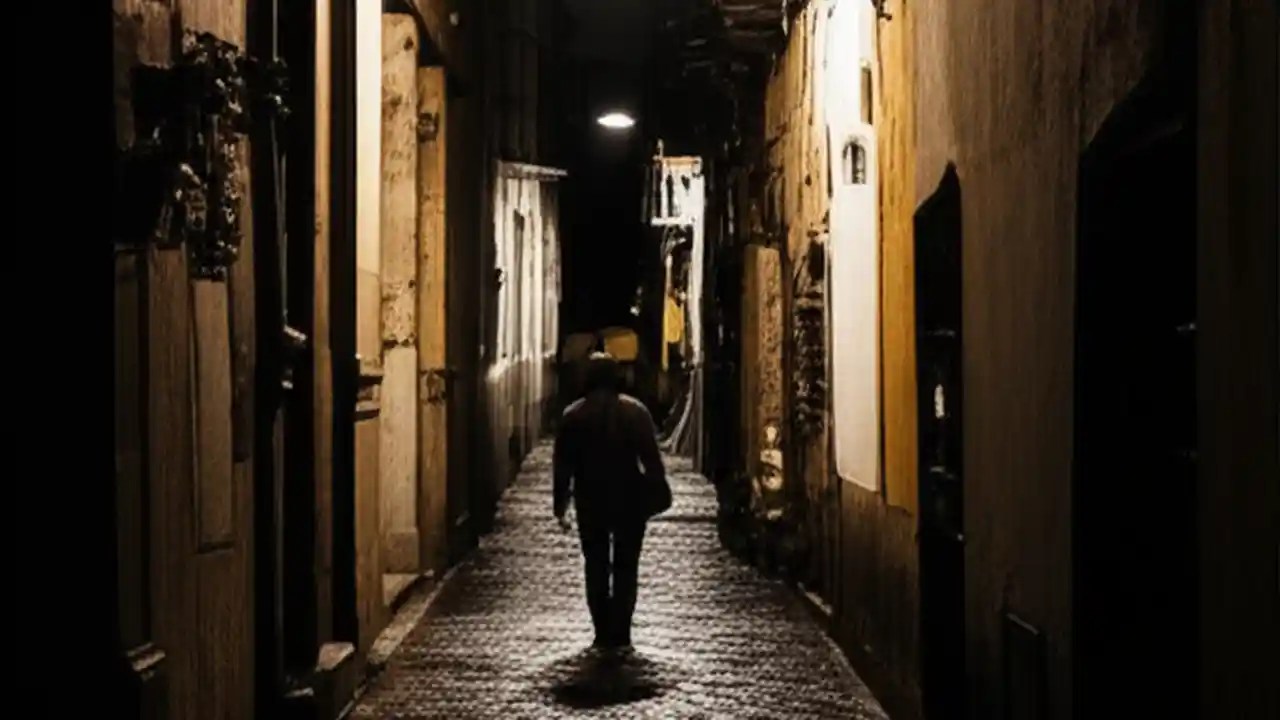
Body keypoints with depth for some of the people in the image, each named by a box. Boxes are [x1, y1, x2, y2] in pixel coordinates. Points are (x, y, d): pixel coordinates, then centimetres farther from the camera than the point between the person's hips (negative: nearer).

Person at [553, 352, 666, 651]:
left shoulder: (573, 415, -1)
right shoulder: (635, 411, -4)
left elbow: (563, 465, 0)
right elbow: (651, 458, -6)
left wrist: (560, 504, 6)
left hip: (590, 502, 1)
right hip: (630, 500, 0)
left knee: (596, 567, 8)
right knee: (626, 567, 6)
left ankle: (604, 634, 5)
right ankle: (620, 634, 1)